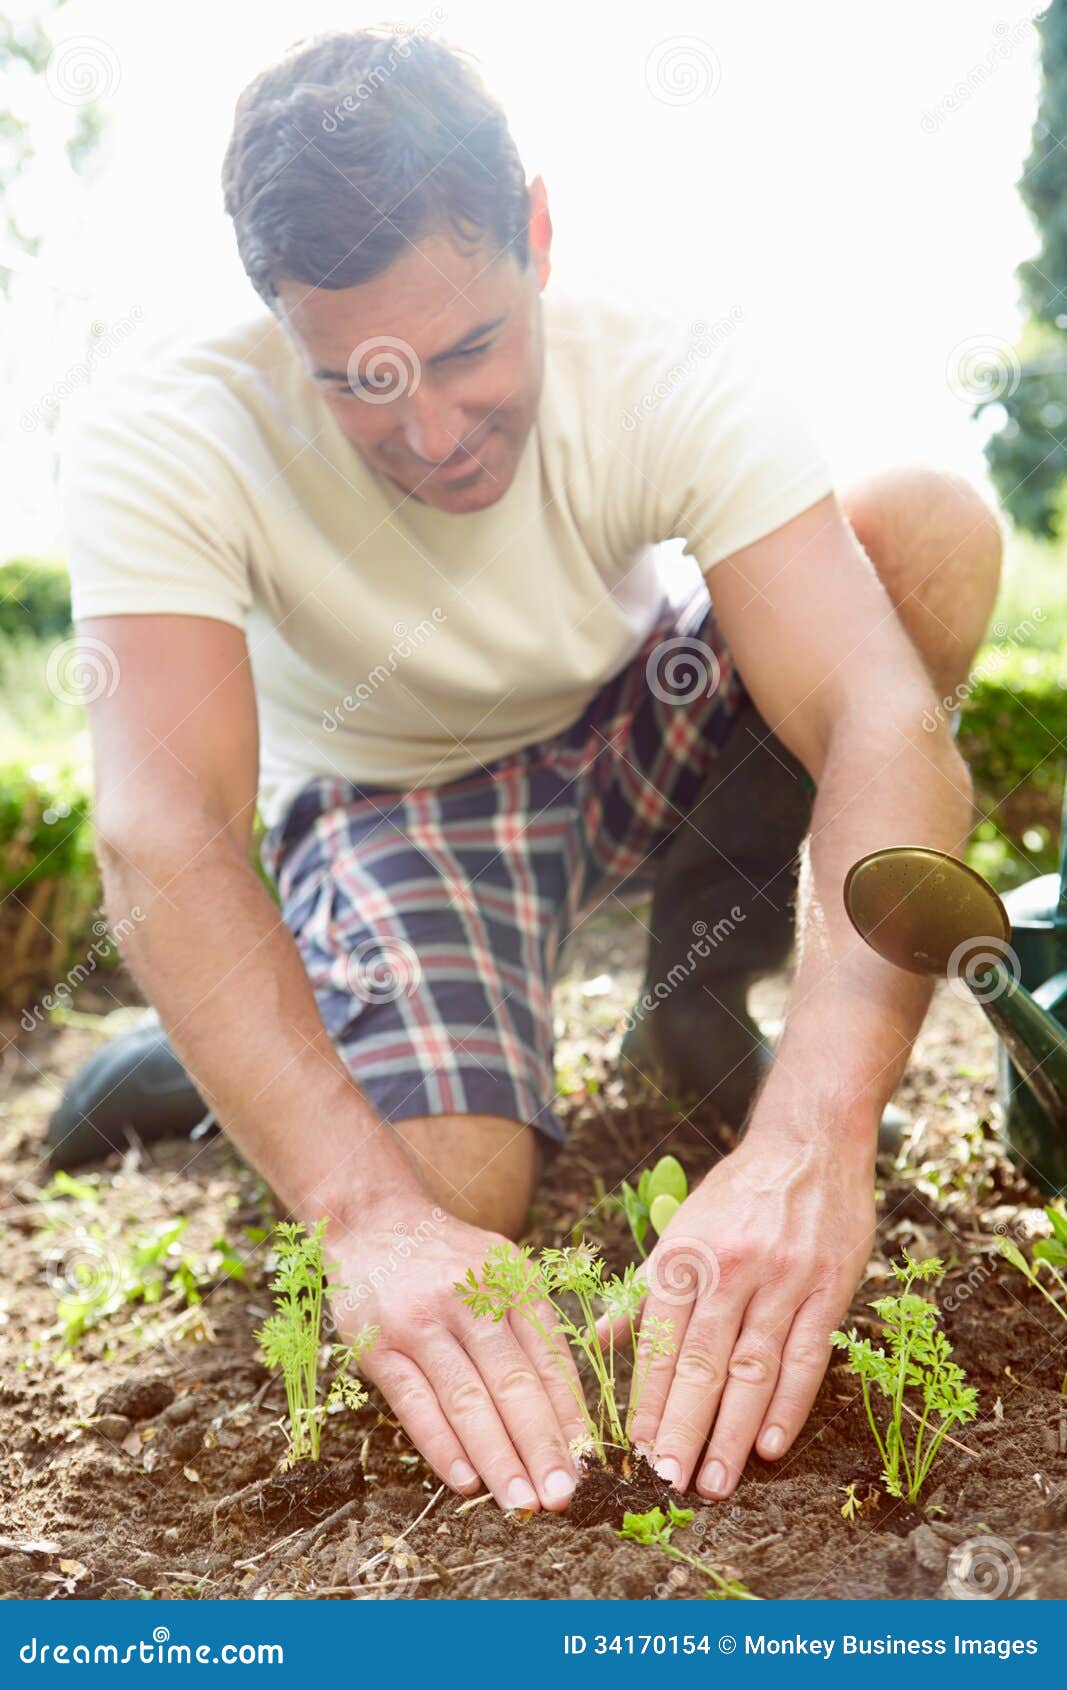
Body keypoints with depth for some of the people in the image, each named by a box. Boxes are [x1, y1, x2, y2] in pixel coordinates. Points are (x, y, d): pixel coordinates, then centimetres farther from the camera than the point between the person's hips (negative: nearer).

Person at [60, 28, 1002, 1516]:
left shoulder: (676, 378, -26)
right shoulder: (163, 447, -28)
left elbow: (883, 721, -38)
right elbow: (165, 836, -40)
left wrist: (817, 1129, -53)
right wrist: (371, 1213, -53)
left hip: (637, 731, 3)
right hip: (392, 808, -2)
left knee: (937, 531, -22)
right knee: (443, 1209, -31)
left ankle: (700, 986, -4)